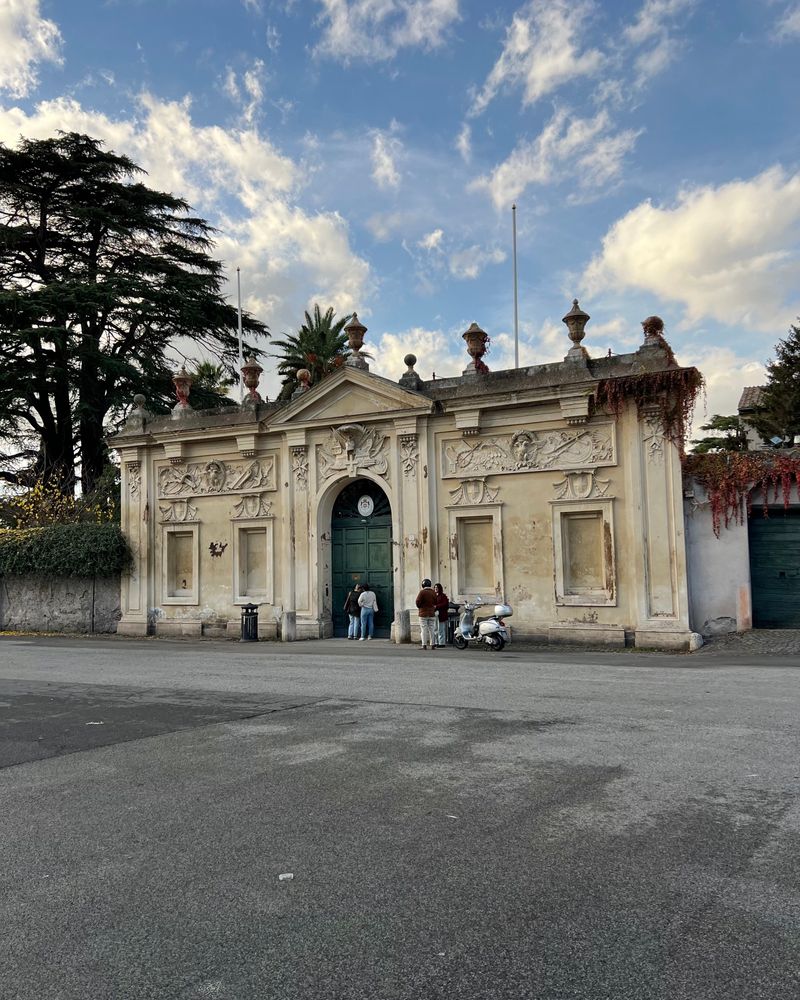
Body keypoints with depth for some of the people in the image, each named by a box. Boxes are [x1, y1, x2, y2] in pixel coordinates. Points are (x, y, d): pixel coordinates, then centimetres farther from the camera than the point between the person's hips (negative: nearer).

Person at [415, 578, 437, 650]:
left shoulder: (422, 592, -11)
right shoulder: (433, 592, 5)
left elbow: (417, 602, -12)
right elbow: (435, 603, 11)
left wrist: (419, 607, 6)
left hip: (423, 614, -4)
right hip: (432, 613, 4)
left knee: (424, 630, -2)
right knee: (431, 629, 8)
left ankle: (424, 645, -5)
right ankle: (432, 644, 8)